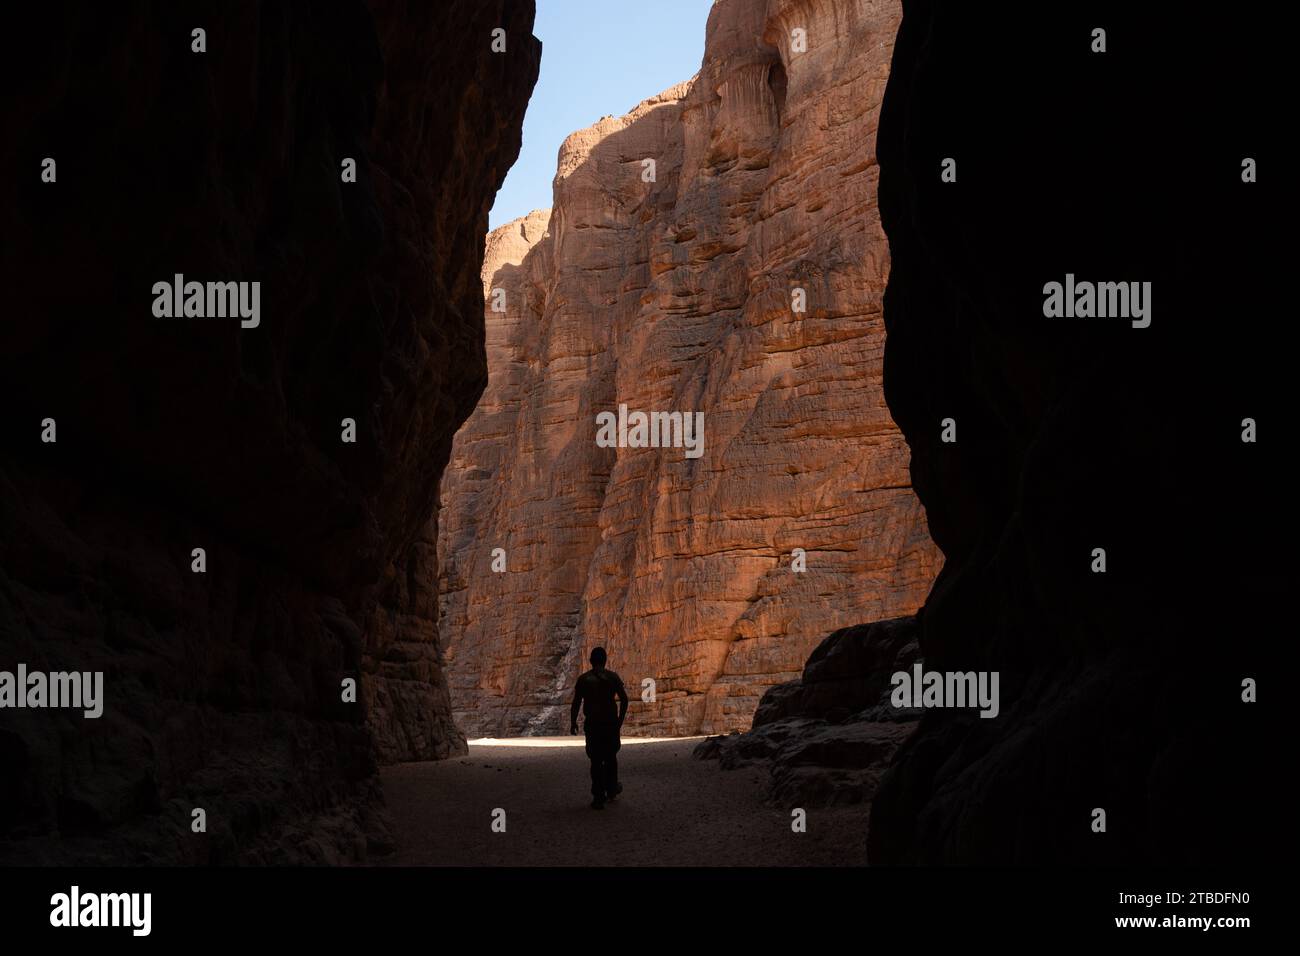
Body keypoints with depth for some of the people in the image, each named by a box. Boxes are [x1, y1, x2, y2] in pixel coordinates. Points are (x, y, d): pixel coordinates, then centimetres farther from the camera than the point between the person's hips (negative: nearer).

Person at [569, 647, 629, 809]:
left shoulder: (583, 679, -1)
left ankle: (598, 797, -1)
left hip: (592, 724, -1)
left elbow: (576, 703, -4)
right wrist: (620, 719, 8)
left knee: (596, 760, 3)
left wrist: (573, 723, 6)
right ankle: (611, 789, 33)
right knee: (610, 756, 21)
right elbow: (624, 699, -4)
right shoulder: (613, 677, -1)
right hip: (611, 723, 1)